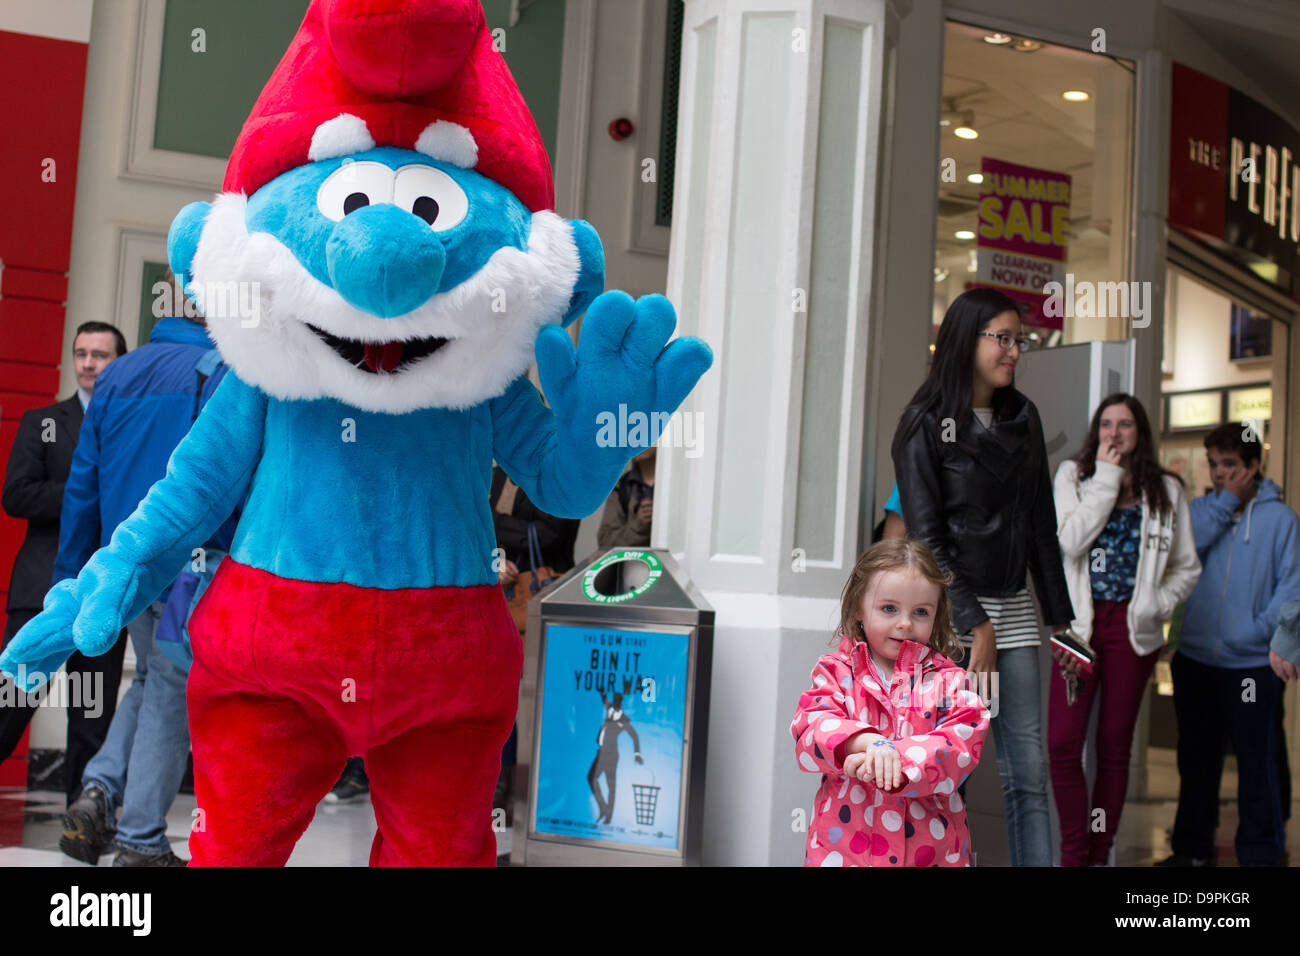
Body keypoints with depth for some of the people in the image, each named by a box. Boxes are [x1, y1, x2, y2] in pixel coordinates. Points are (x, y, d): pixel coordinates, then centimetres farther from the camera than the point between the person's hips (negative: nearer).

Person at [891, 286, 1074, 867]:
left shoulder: (1023, 418, 13)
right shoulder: (926, 424, -4)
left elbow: (1041, 526, 15)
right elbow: (925, 536, -9)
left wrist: (1060, 616, 11)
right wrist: (975, 625, -13)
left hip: (1013, 608, 5)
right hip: (952, 608, -5)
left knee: (1029, 770, 3)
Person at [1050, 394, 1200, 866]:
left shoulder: (1166, 489, 9)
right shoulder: (1074, 476, 7)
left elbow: (1187, 567, 13)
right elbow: (1069, 542, -10)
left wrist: (1159, 602, -4)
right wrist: (1106, 480, -9)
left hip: (1132, 629, 1)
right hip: (1080, 623, -1)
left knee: (1114, 747, 8)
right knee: (1063, 743, -8)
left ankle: (1099, 853, 18)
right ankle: (1074, 853, 6)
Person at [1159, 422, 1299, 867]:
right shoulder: (1201, 509, 9)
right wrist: (1226, 501, -10)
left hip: (1252, 663, -4)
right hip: (1195, 659, 4)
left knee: (1256, 763, 2)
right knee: (1196, 759, 14)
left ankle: (1260, 853, 14)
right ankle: (1193, 848, 26)